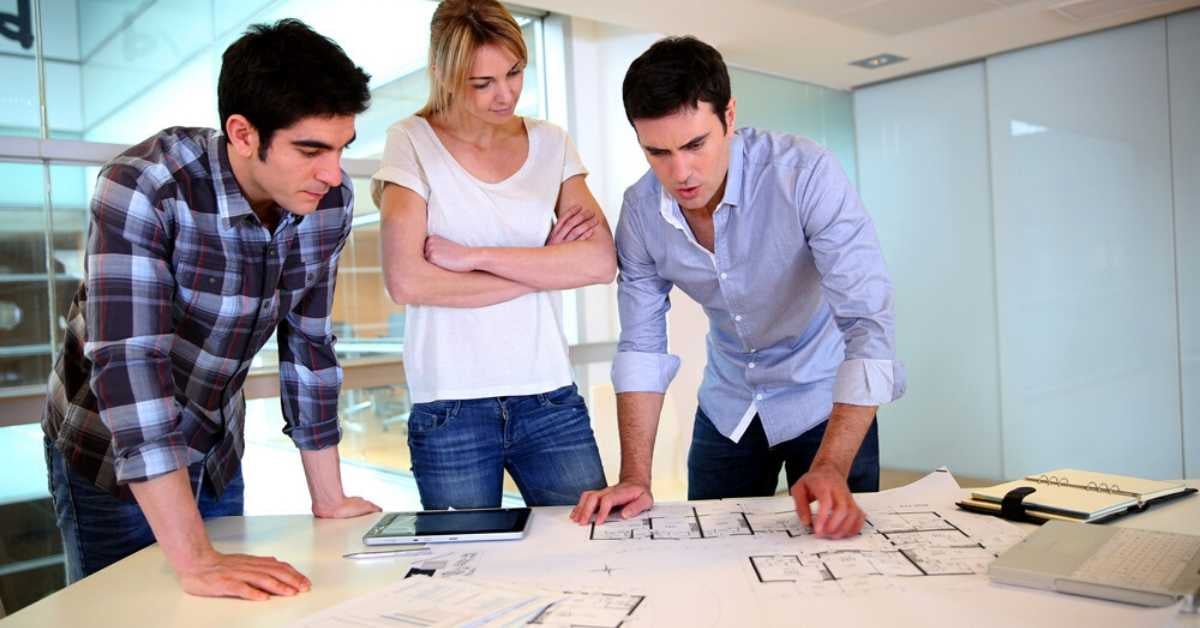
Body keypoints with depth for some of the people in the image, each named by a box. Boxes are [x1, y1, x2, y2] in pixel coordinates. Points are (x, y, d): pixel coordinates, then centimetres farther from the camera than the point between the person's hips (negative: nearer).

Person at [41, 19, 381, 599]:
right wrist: (194, 560, -39)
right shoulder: (143, 187, -29)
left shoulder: (330, 201, -14)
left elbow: (308, 343, -5)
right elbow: (130, 361, -35)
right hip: (109, 453, -4)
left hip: (218, 452, 5)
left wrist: (329, 501, -2)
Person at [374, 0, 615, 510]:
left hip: (551, 402, 3)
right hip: (449, 410, -2)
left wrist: (474, 256, -13)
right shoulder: (412, 143, -2)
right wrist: (543, 267, -8)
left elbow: (601, 262, -7)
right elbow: (405, 281, -14)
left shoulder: (549, 143, 6)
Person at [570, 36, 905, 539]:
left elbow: (868, 324, -32)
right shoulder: (641, 210, -14)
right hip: (728, 408, 4)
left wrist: (831, 469, -42)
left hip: (826, 400, -3)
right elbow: (641, 345, -9)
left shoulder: (806, 174, -28)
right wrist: (635, 478, -17)